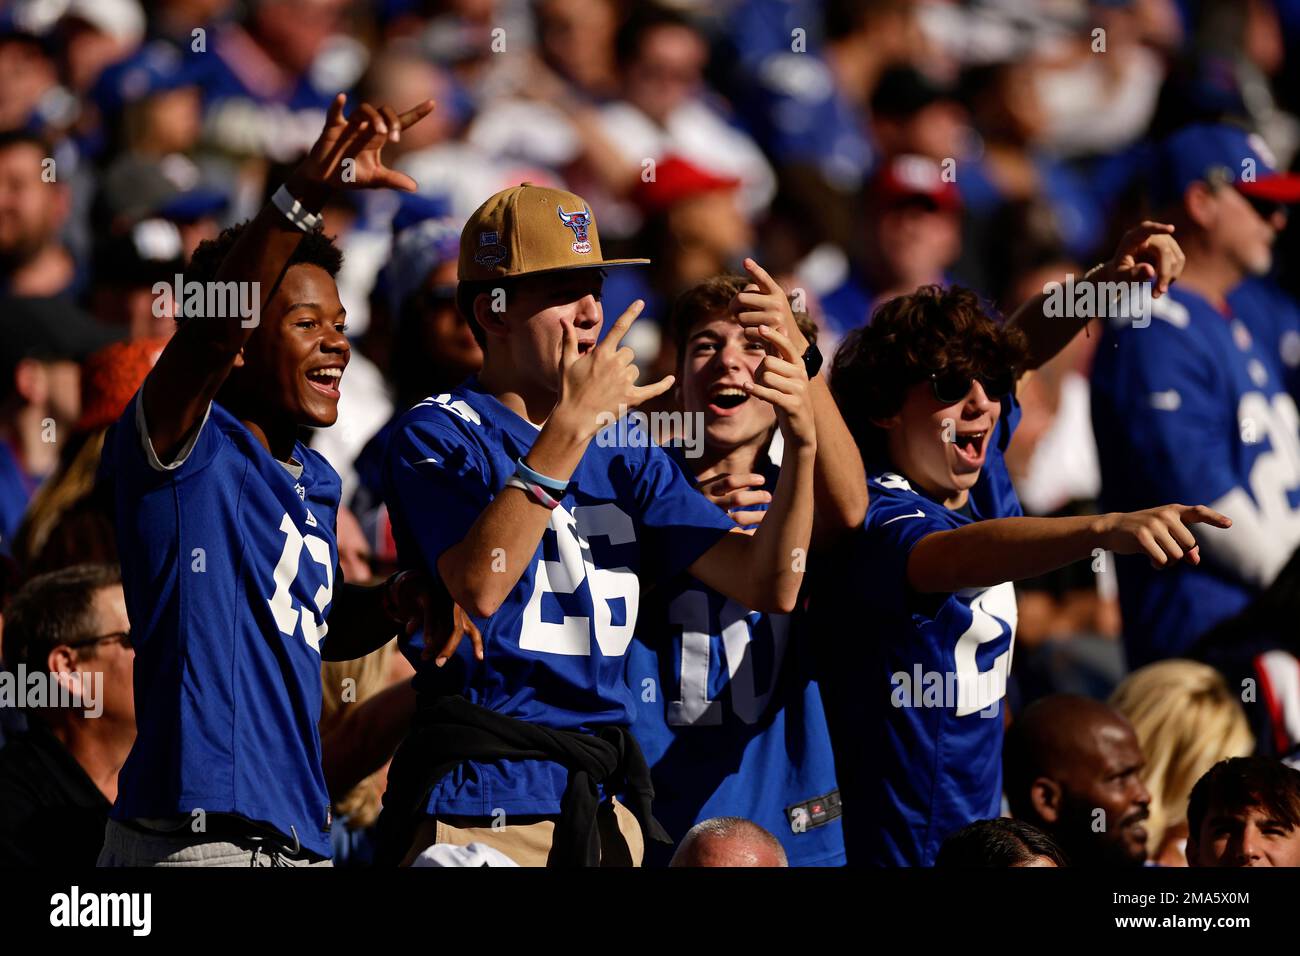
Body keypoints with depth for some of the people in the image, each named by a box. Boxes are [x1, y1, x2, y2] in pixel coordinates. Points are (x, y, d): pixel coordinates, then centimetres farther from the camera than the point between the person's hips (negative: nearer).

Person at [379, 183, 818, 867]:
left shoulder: (623, 451, 14)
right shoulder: (438, 436, -3)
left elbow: (770, 586, 6)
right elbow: (478, 588, -22)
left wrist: (801, 445, -10)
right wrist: (570, 426, -24)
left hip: (603, 801, 6)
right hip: (482, 803, -6)